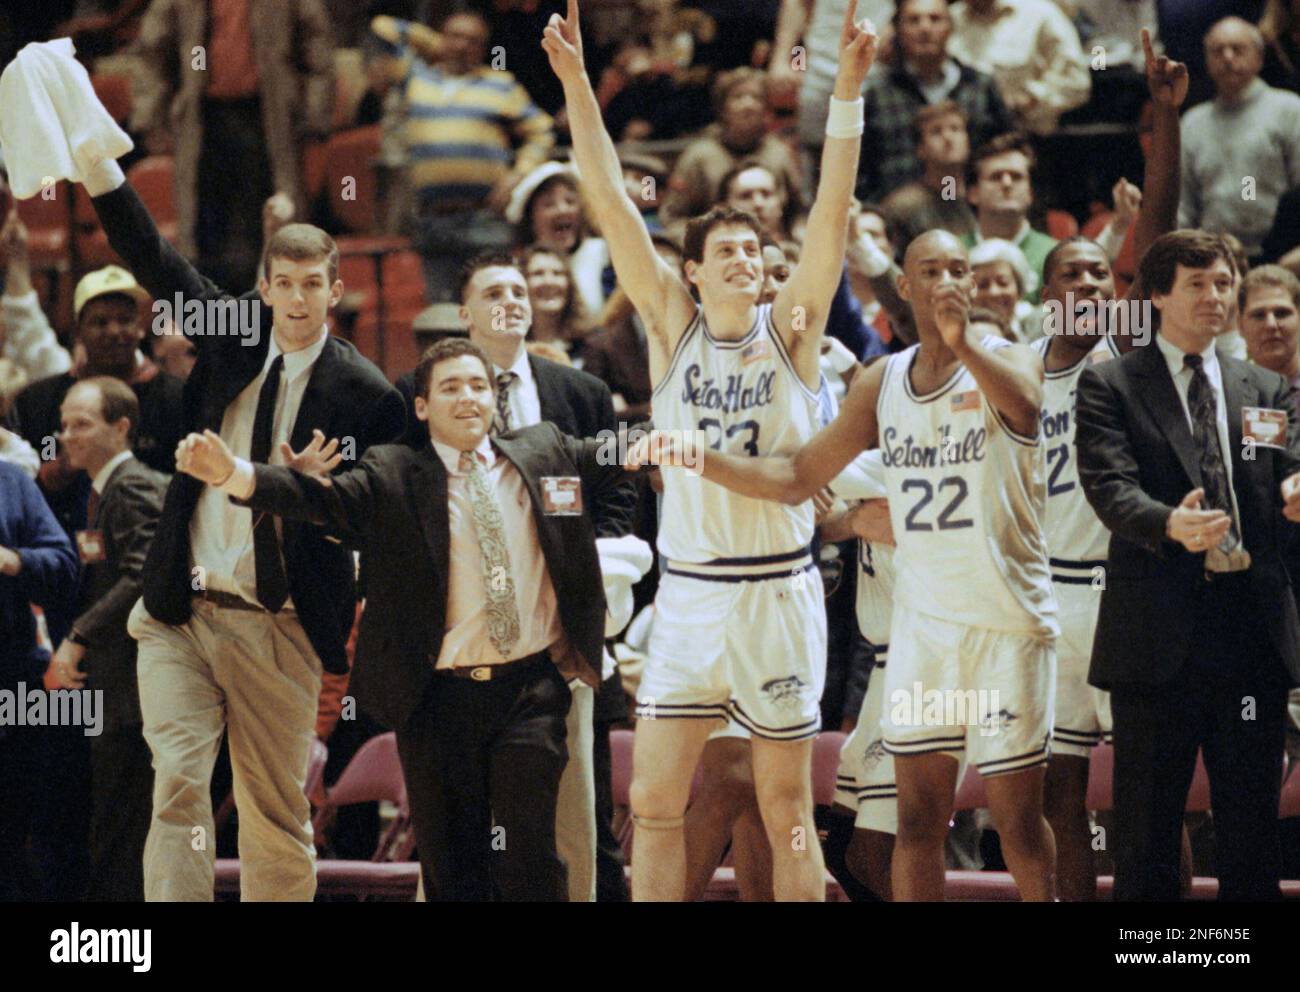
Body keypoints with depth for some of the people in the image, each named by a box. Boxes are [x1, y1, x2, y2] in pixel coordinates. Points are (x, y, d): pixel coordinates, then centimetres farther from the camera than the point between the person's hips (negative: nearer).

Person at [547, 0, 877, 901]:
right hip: (688, 588, 1)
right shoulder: (674, 328, 4)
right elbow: (611, 202, -2)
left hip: (778, 589, -1)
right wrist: (575, 81, -9)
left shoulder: (791, 331, 1)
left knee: (787, 811, 5)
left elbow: (833, 212, -8)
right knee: (654, 806, -1)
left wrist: (849, 91, -18)